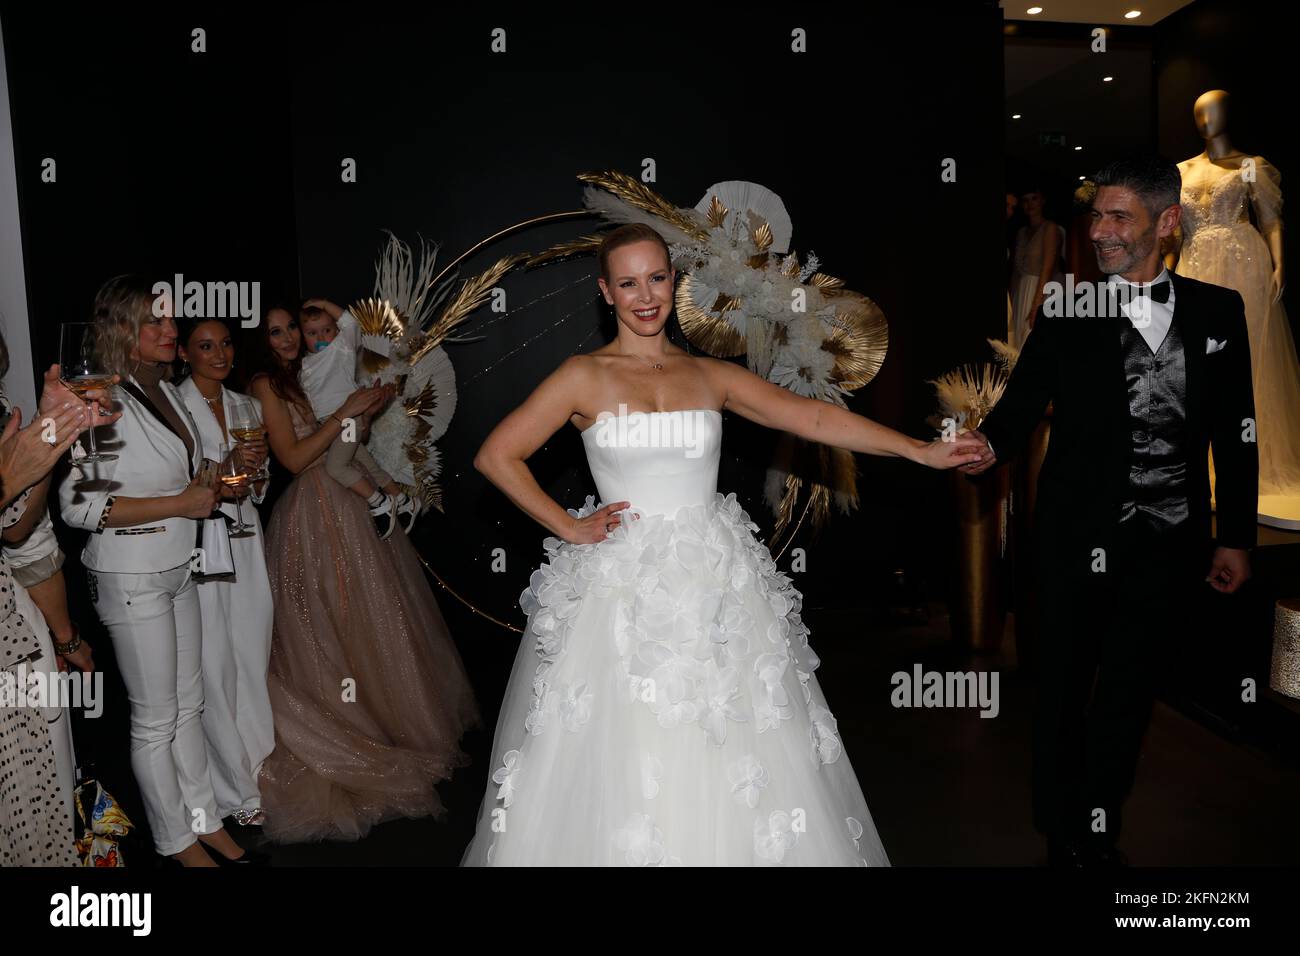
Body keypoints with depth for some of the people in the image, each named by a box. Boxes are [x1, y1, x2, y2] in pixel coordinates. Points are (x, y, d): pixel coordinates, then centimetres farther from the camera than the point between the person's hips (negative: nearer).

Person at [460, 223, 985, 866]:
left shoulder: (713, 376, 8)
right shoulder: (584, 378, 0)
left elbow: (812, 417, 0)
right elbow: (496, 456, 1)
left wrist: (920, 450, -6)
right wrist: (566, 526, -2)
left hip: (716, 587, 3)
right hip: (621, 590, -2)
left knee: (728, 772, 7)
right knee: (625, 766, 3)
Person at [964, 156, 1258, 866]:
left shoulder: (1218, 310, 4)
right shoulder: (1066, 314, -1)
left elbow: (1235, 431, 6)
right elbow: (1023, 402, -7)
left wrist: (1236, 537, 6)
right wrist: (990, 445, -29)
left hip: (1171, 542, 2)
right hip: (1080, 537, -1)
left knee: (1127, 693, 13)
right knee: (1063, 688, 9)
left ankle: (1100, 838, 32)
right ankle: (1062, 839, 28)